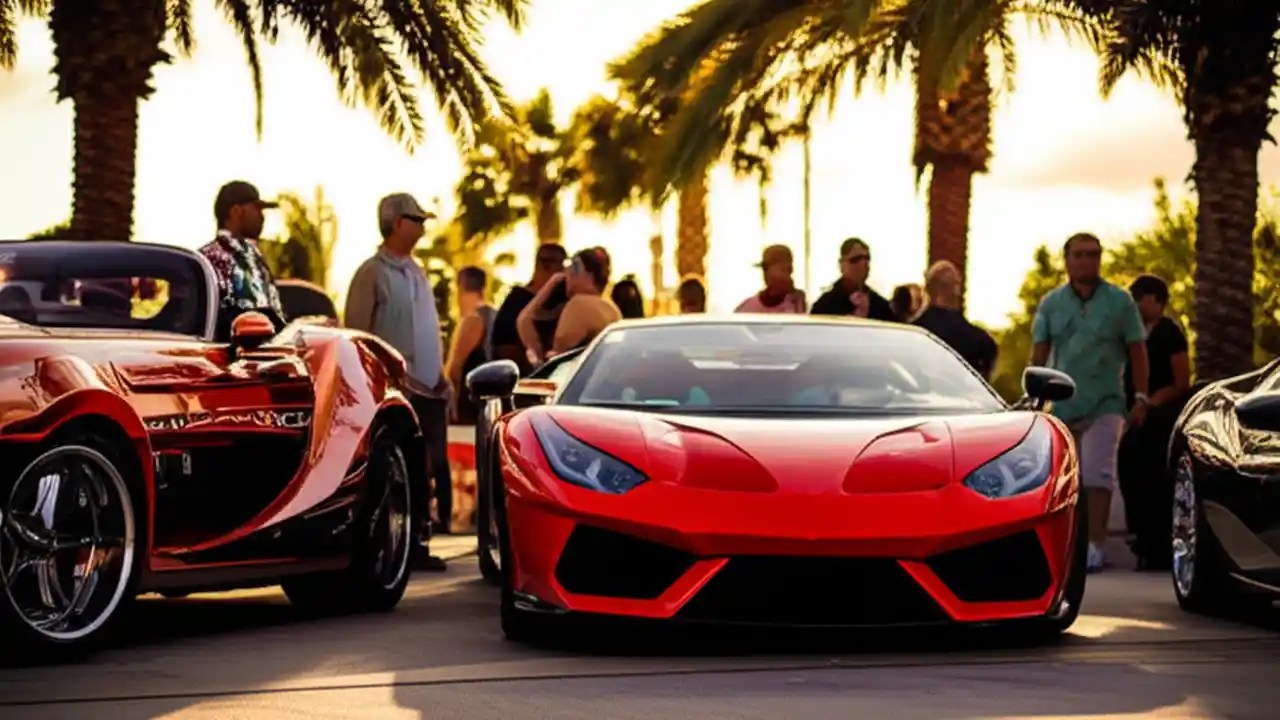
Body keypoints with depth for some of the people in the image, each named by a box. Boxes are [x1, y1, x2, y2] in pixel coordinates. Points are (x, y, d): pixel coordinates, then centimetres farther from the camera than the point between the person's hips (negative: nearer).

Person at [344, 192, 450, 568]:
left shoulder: (416, 271, 17)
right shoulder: (372, 273, -8)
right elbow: (357, 334, -11)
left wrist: (440, 378, 16)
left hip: (427, 390, 8)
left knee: (427, 472, 8)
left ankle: (417, 543, 14)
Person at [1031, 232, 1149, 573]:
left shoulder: (1119, 301, 3)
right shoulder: (1051, 303, 8)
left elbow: (1137, 352, 5)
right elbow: (1039, 354, 7)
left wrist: (1141, 397, -1)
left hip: (1104, 404, -3)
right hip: (1062, 405, 3)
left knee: (1097, 475, -14)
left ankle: (1095, 545, -16)